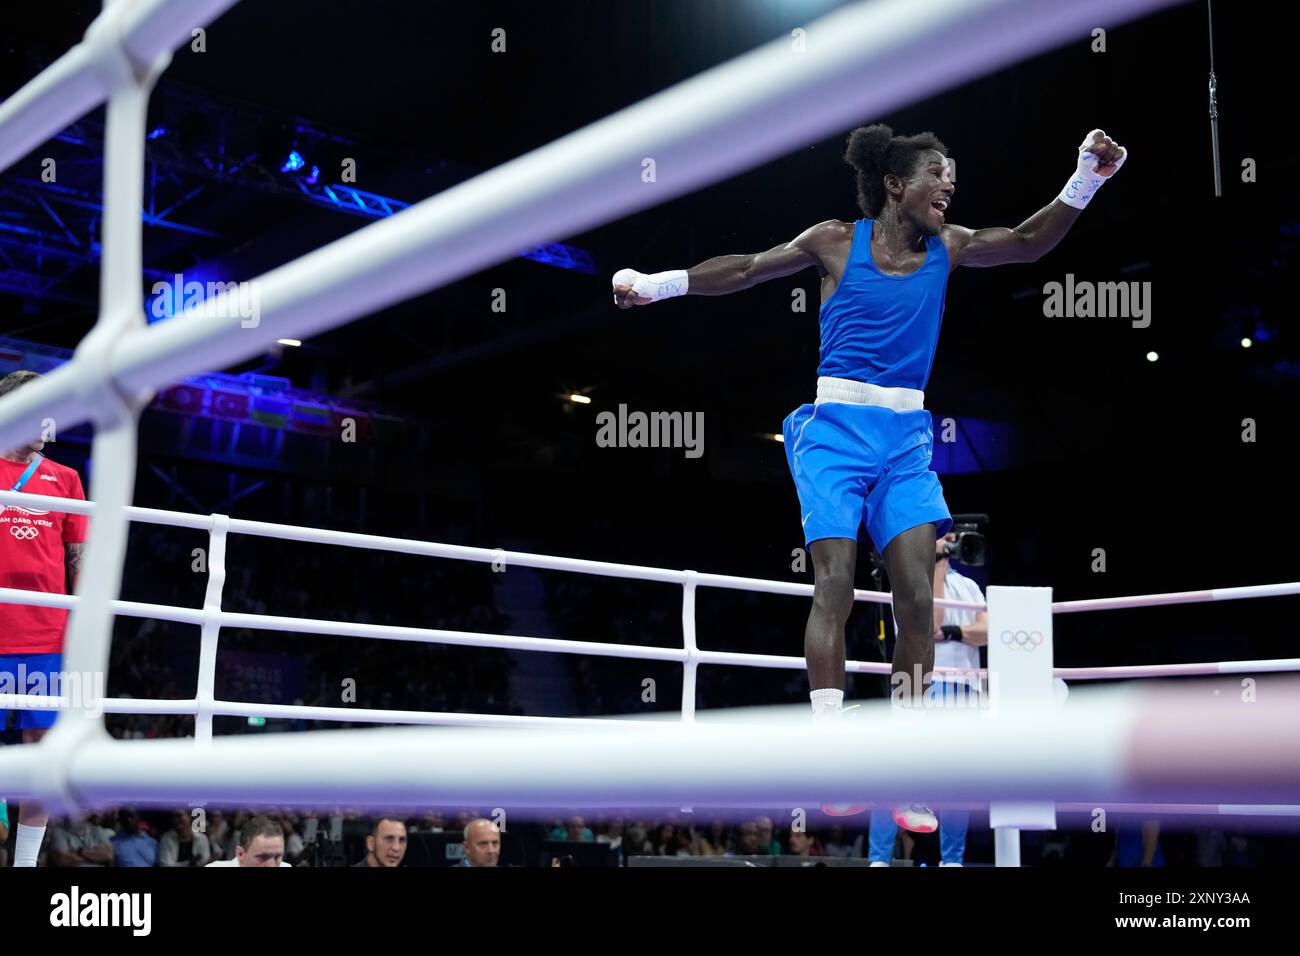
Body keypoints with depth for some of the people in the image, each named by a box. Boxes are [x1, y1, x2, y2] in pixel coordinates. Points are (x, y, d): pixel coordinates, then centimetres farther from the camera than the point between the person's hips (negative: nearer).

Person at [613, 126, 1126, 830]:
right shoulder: (837, 241, 2)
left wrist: (1085, 182, -7)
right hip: (837, 428, -3)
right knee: (834, 587, -11)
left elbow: (1028, 242, 5)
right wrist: (660, 284, 9)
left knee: (917, 596, -6)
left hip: (905, 436, 3)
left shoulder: (947, 247, 11)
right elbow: (746, 269, 10)